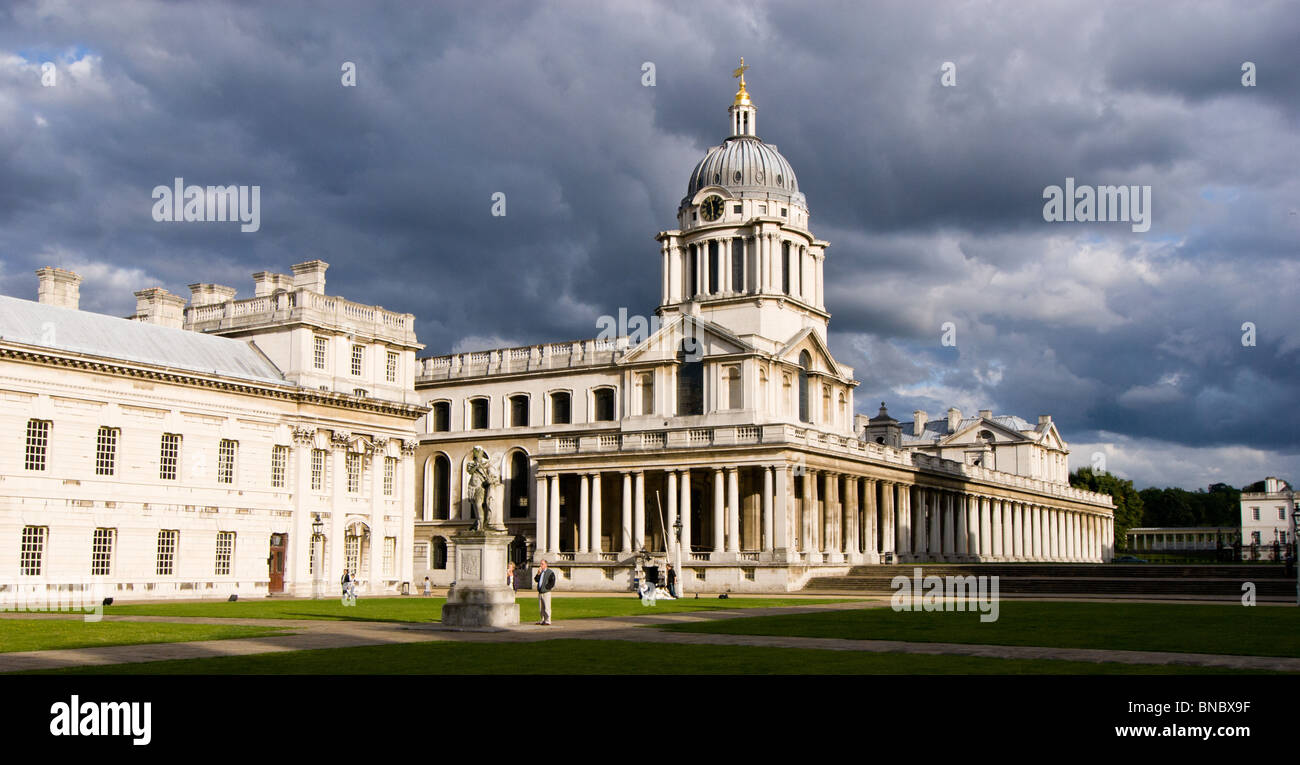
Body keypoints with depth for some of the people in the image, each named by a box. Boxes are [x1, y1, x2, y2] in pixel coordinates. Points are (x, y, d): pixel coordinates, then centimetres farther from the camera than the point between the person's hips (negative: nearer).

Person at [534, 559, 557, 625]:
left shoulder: (550, 572, -5)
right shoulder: (540, 572, 16)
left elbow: (552, 582, -10)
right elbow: (536, 580, 6)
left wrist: (547, 587, -11)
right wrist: (538, 573, -7)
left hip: (546, 593, -7)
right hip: (540, 592, 7)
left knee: (546, 607, -7)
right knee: (541, 608, 11)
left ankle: (547, 621, -5)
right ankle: (542, 620, 18)